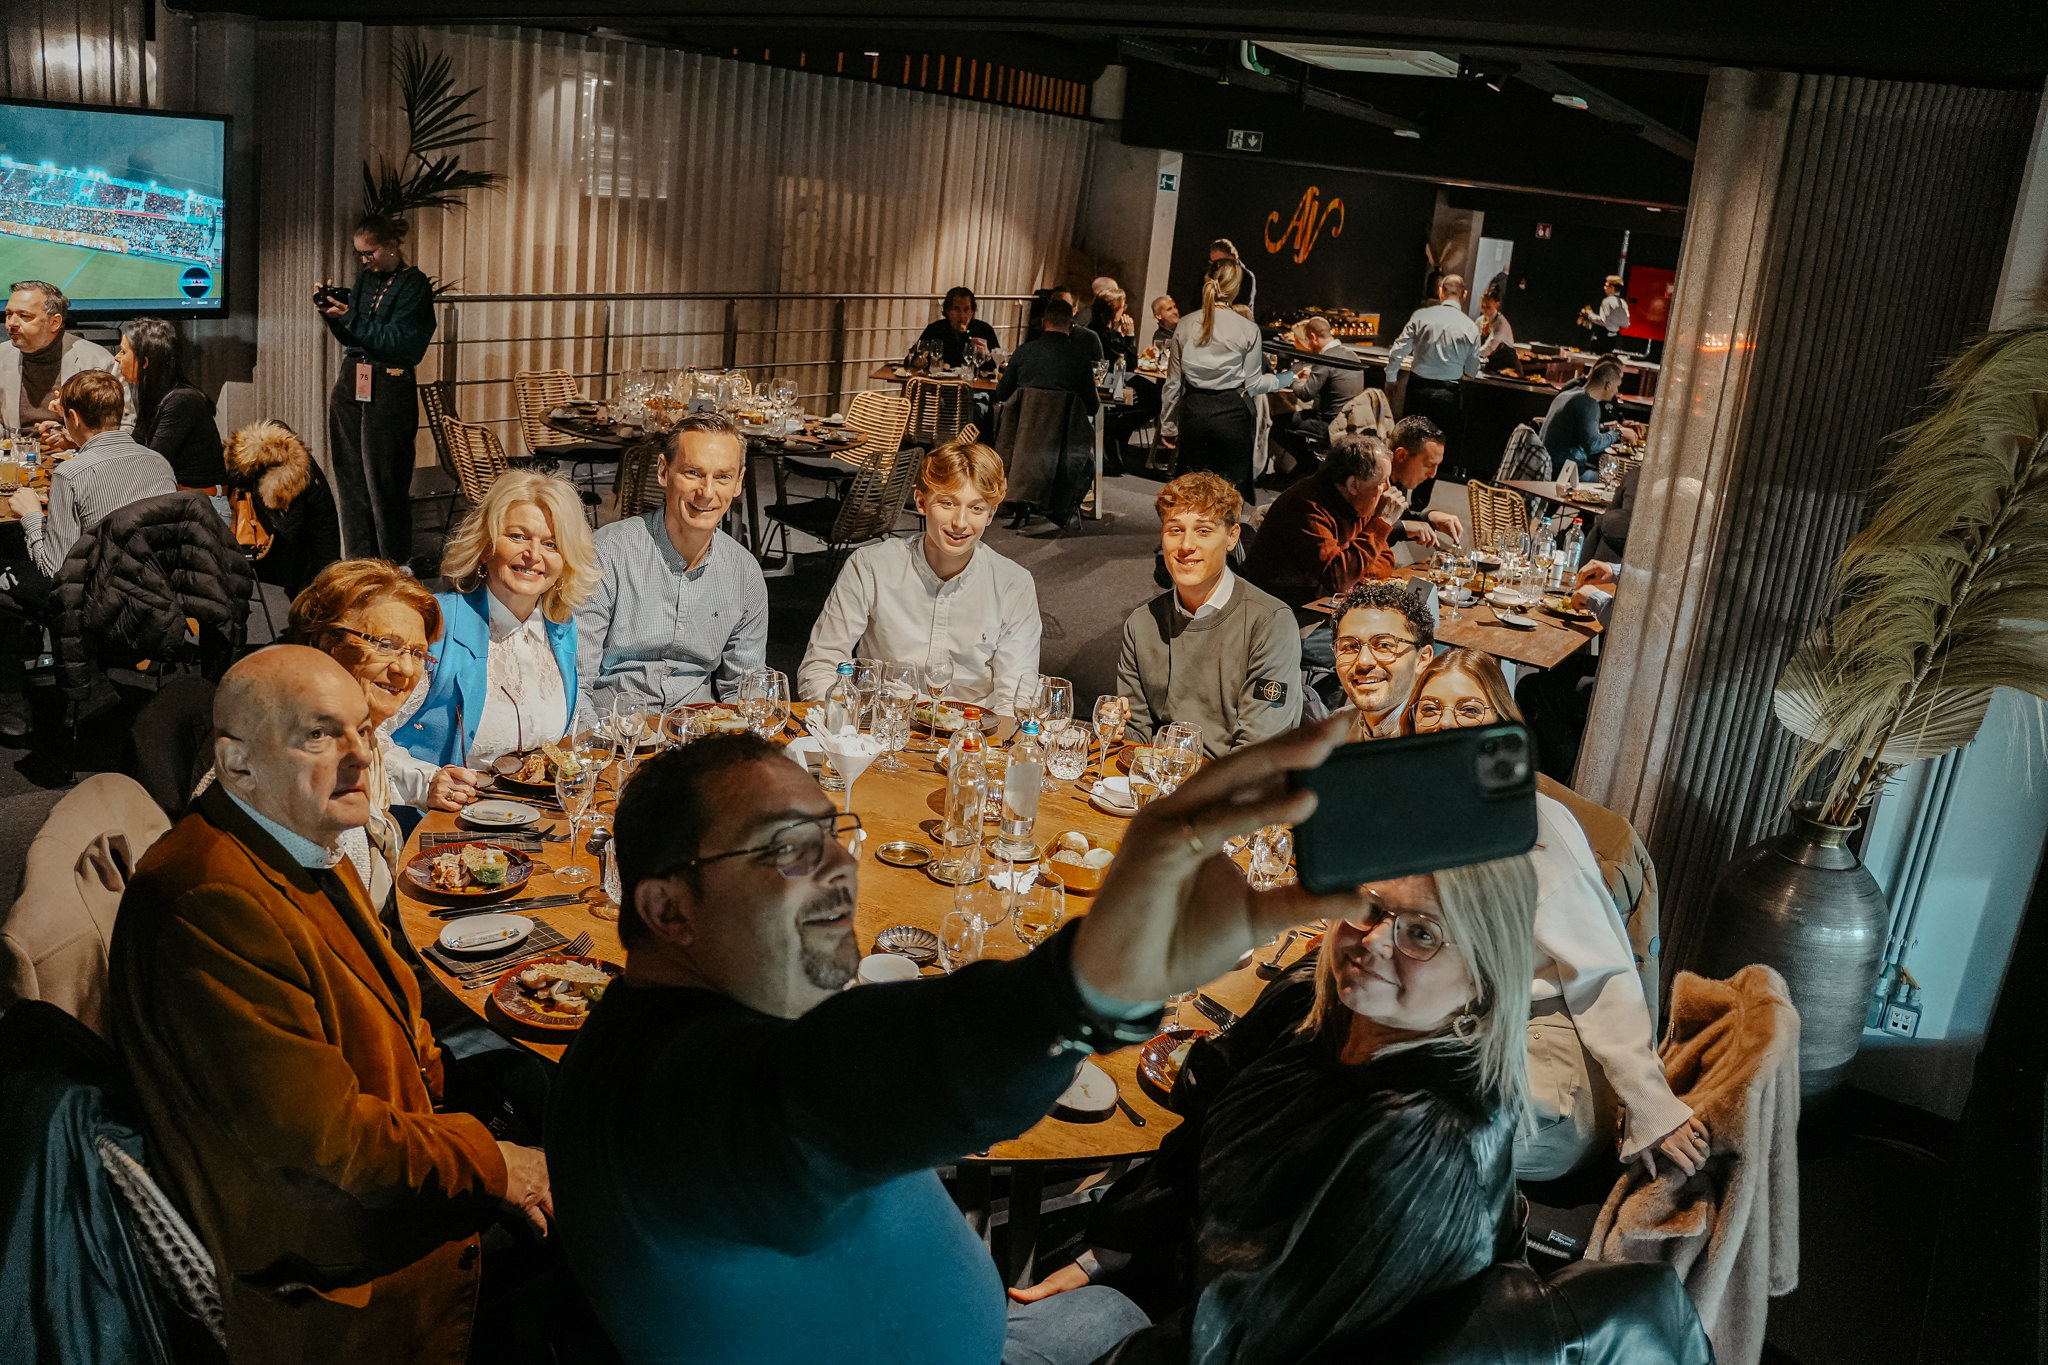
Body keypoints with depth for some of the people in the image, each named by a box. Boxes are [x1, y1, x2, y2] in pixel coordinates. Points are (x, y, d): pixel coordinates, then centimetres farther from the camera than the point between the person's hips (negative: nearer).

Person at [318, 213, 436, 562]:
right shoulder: (365, 278, 14)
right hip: (350, 383, 7)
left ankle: (395, 568, 4)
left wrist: (348, 317, -17)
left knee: (384, 480, -5)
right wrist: (331, 312, 1)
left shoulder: (414, 284, -6)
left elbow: (395, 341, -15)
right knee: (350, 476, 8)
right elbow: (349, 337, 17)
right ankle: (358, 561, 17)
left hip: (389, 389, -7)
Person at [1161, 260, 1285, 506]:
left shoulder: (1185, 325, 2)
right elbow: (1252, 384, -1)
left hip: (1193, 411, 3)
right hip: (1232, 414, -3)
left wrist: (1169, 425, 16)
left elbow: (1173, 382, 6)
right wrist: (1279, 380, 18)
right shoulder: (1248, 329, -6)